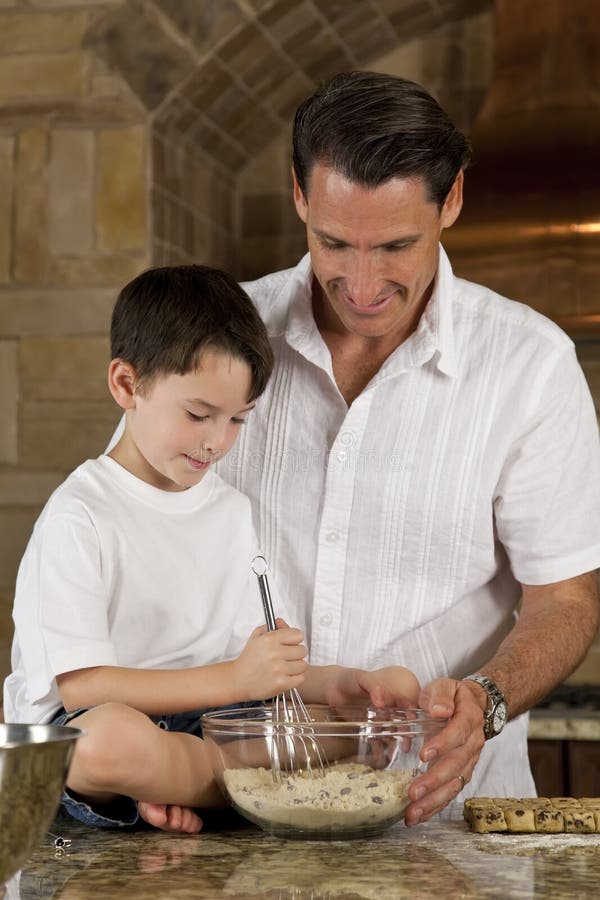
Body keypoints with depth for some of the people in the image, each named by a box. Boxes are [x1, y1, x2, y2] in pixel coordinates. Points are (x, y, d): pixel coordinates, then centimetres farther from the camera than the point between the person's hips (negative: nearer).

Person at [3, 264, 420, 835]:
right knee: (114, 737, -41)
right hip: (79, 730, -6)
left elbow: (263, 670, 13)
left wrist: (339, 685, -8)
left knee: (398, 689, -5)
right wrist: (236, 679, -23)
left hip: (213, 726, 7)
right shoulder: (80, 517, -8)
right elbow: (81, 685, -17)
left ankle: (176, 794, -16)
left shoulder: (234, 511, 15)